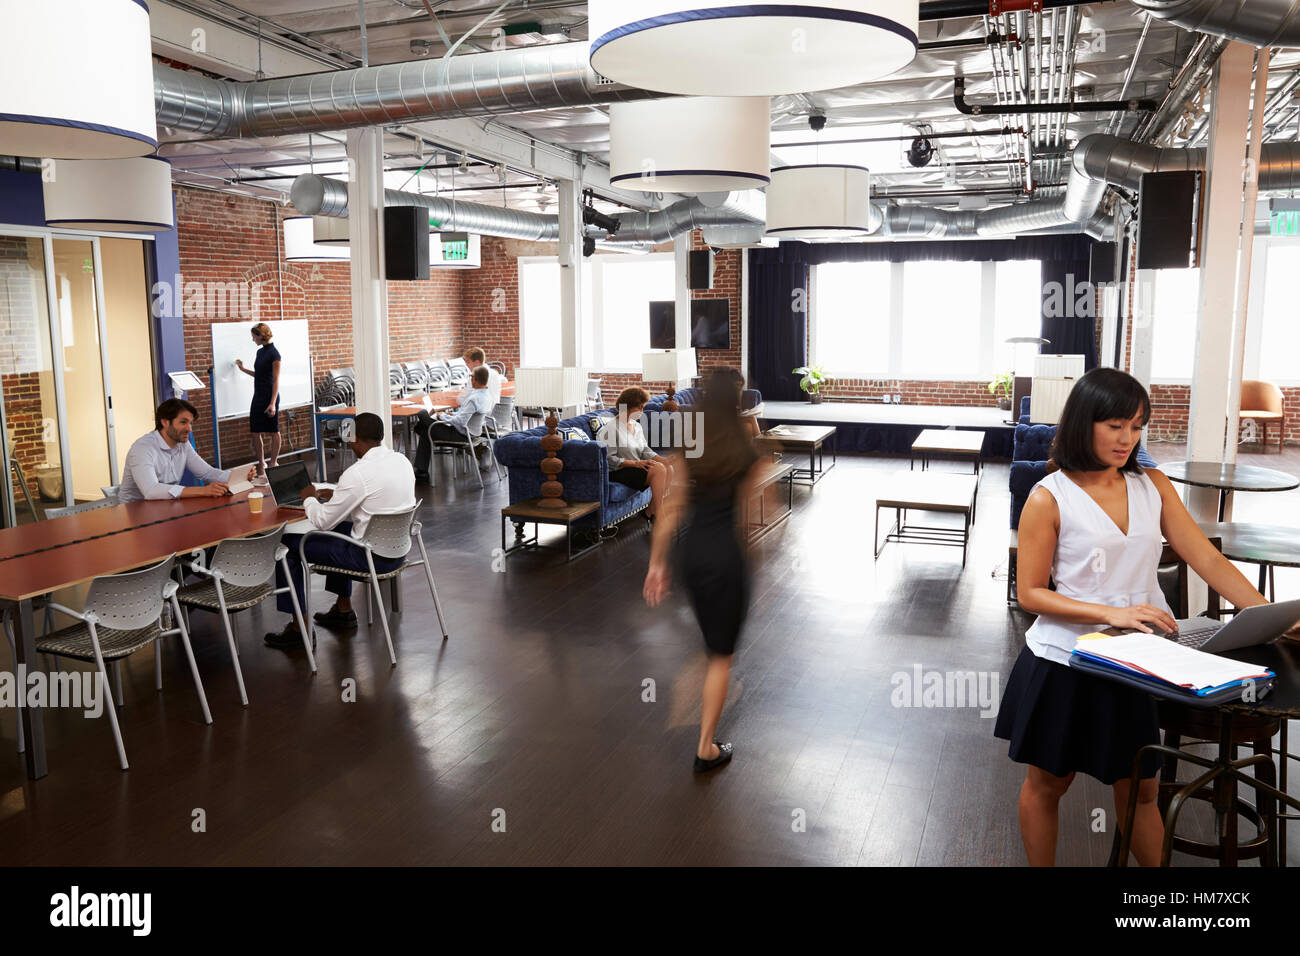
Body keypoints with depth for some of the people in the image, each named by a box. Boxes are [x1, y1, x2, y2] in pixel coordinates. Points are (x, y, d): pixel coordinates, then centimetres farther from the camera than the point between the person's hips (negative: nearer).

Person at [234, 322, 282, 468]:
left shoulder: (274, 353, -12)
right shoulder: (260, 352, 12)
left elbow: (276, 380, -15)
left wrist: (273, 403, -19)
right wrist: (243, 369, 24)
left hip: (269, 396, -9)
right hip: (258, 396, 9)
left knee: (273, 431, 2)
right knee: (255, 432, 8)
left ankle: (273, 462, 13)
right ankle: (261, 462, 18)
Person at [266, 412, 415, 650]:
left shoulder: (357, 474, -22)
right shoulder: (402, 460, 2)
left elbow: (322, 522, -13)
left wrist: (309, 498, 7)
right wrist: (336, 495, 19)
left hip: (372, 556, -8)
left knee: (289, 544, 3)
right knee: (339, 528, 34)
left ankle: (300, 628, 9)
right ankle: (344, 609, 39)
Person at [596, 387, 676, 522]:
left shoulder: (637, 426, 14)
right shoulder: (611, 428, -13)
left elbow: (646, 450, 10)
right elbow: (610, 459, -18)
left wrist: (663, 459, -9)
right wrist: (635, 463, -25)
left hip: (636, 466, 9)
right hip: (617, 472, -9)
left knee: (668, 468, -14)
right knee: (659, 470, -25)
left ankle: (651, 512, -9)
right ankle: (656, 516, -21)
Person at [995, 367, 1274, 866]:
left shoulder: (1153, 486, 1)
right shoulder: (1049, 498, -13)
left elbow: (1207, 559, -3)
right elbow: (1030, 594, -12)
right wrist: (1112, 613, -23)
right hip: (1065, 664, -3)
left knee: (1139, 789, 16)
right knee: (1047, 784, 14)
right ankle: (1042, 865, 35)